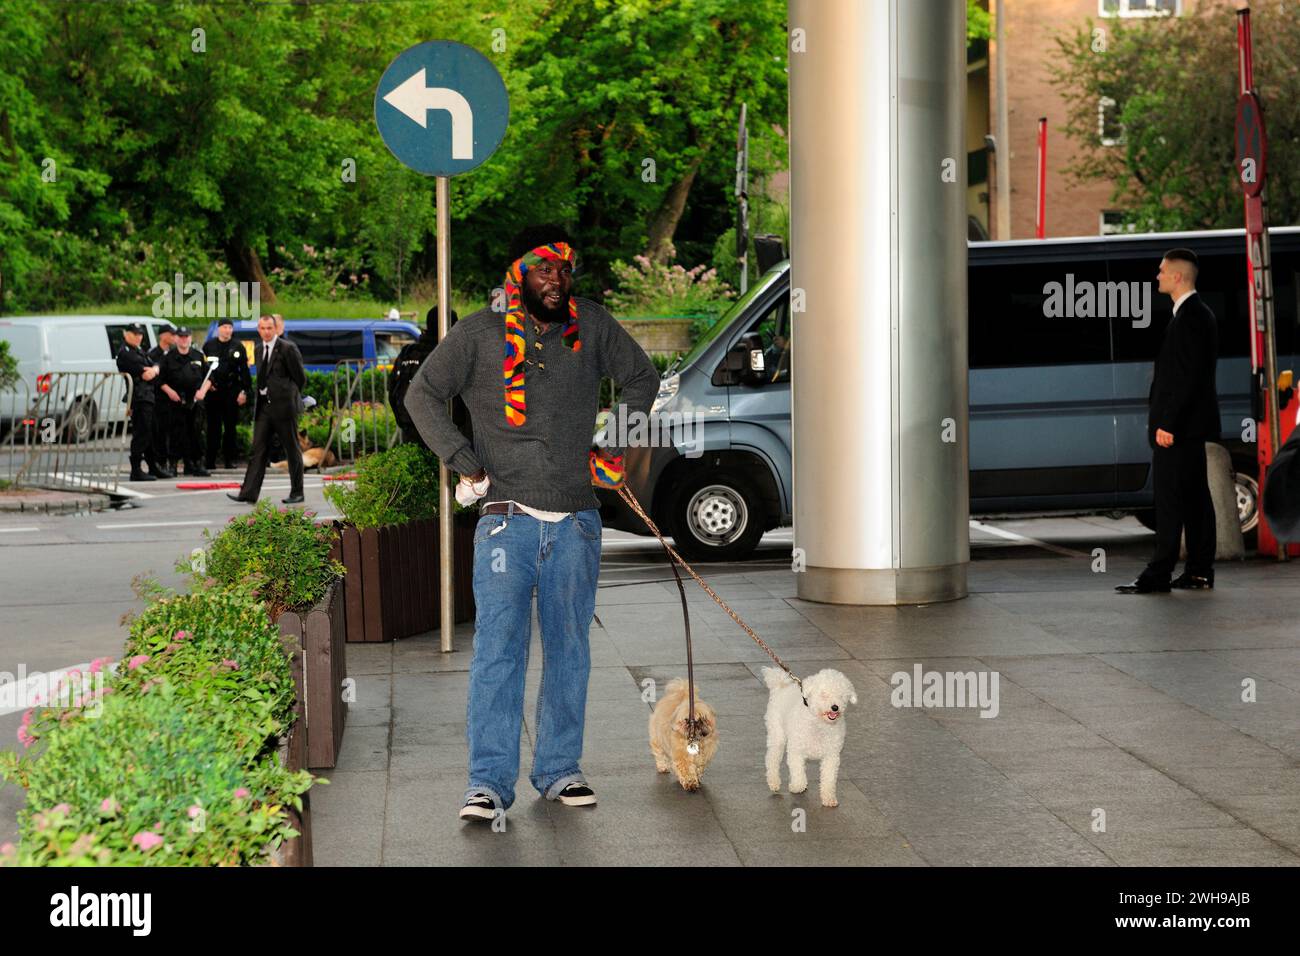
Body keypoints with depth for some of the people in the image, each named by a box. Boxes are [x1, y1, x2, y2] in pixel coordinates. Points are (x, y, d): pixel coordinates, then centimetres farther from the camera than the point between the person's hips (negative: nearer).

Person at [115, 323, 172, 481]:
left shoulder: (139, 351, 22)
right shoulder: (125, 353, -9)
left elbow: (156, 368, 14)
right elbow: (145, 375, -15)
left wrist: (153, 370, -7)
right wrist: (152, 370, 4)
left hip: (148, 397, 10)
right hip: (138, 398, -10)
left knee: (150, 434, 15)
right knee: (141, 434, -10)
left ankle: (154, 467, 23)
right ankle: (136, 471, -8)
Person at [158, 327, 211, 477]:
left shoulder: (199, 356, 12)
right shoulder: (168, 358, 4)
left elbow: (208, 377, 15)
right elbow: (161, 380, 4)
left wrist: (203, 390, 0)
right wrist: (169, 391, -10)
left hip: (195, 400, 2)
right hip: (176, 400, -2)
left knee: (195, 432, 2)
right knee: (177, 432, -6)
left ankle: (194, 464, 8)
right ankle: (174, 463, -2)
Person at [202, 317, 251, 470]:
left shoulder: (238, 346, 5)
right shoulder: (209, 345, 8)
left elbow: (244, 370, 3)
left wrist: (244, 391, -4)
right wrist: (206, 383, 0)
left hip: (231, 390, 0)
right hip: (212, 390, 0)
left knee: (230, 426, 2)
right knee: (213, 426, 2)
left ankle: (229, 458, 9)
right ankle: (210, 460, 5)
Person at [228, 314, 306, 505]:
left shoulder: (288, 349, -9)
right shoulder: (259, 349, 13)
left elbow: (301, 378, -5)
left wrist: (287, 395, 5)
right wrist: (261, 393, 11)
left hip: (283, 405, -6)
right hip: (263, 405, 6)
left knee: (292, 450, 4)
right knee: (258, 450, 0)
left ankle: (297, 493, 12)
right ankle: (249, 493, -4)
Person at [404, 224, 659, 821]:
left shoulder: (593, 327, 6)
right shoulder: (480, 334, 0)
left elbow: (642, 378, 22)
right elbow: (422, 395, 6)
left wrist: (615, 446, 14)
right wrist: (465, 462, -2)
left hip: (575, 521, 3)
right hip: (506, 519, -3)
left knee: (568, 650, 7)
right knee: (498, 649, -8)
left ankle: (558, 770, 18)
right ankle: (490, 782, -7)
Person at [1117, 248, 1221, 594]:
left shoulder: (1190, 317, -16)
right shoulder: (1197, 313, 17)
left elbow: (1188, 377, -21)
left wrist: (1167, 423, -22)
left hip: (1178, 425, -11)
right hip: (1190, 424, 11)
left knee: (1169, 499, -9)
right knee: (1194, 497, 10)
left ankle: (1159, 574, -8)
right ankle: (1199, 572, 13)